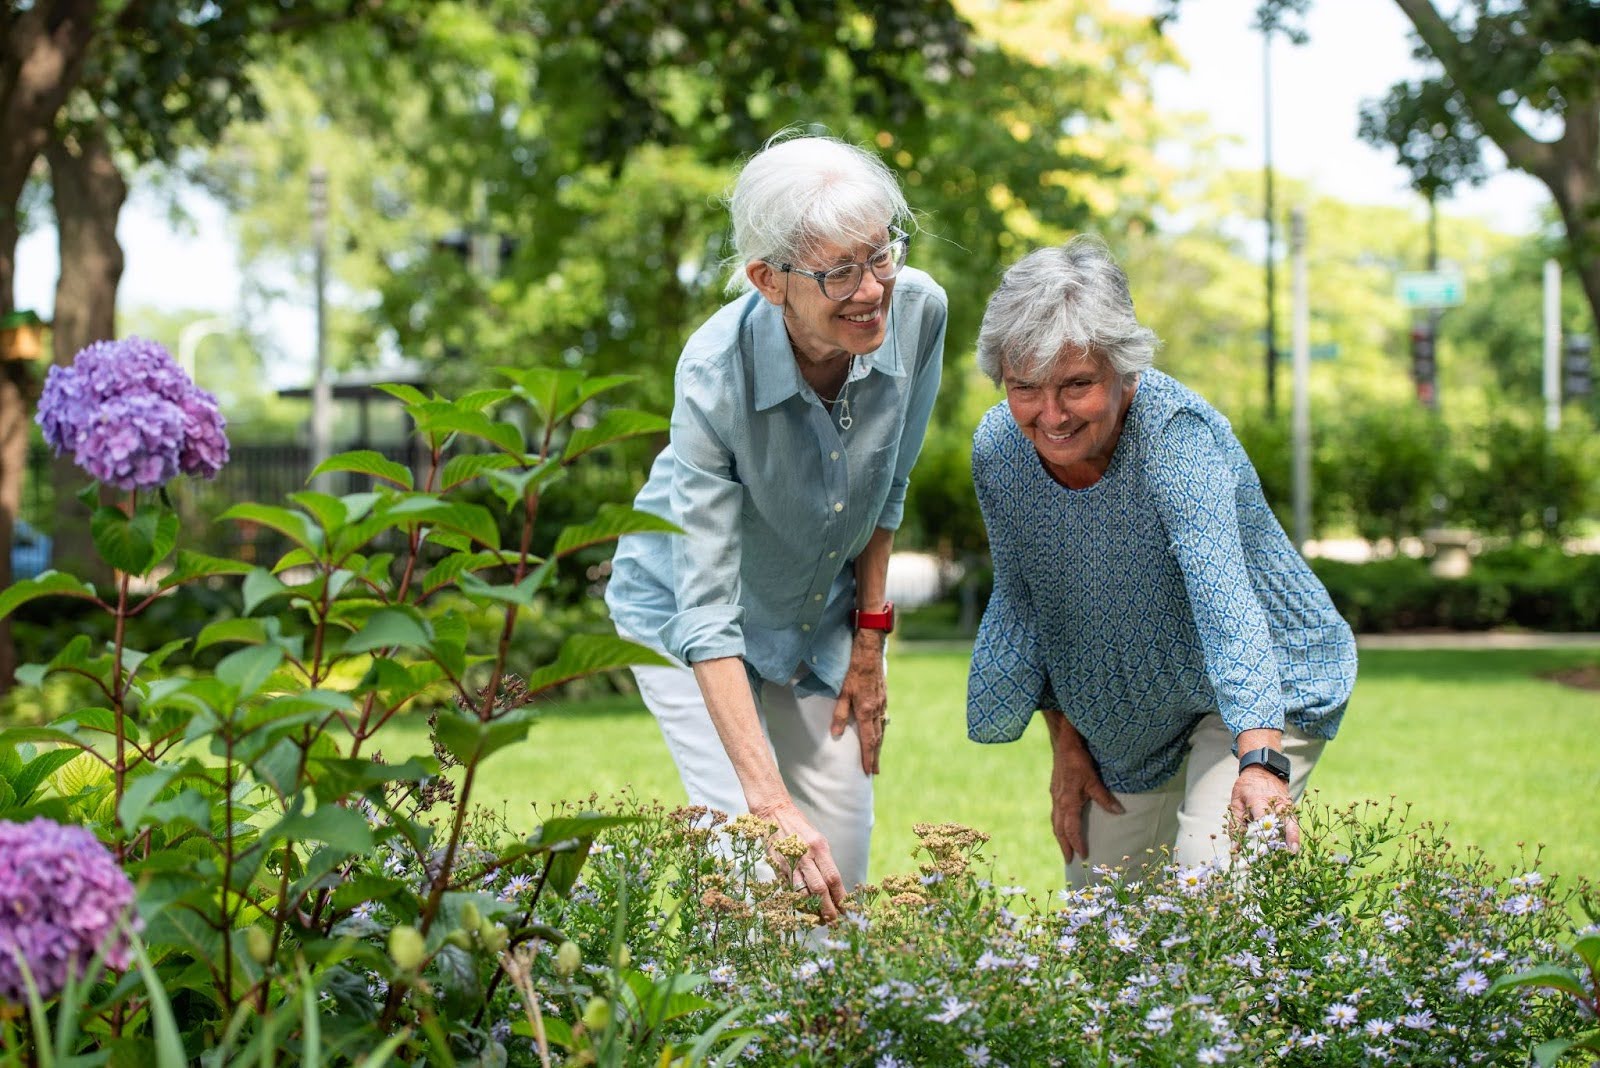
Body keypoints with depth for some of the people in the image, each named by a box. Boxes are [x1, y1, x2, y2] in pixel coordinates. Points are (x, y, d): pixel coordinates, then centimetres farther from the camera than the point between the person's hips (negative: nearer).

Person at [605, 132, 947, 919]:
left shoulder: (918, 310, -23)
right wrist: (770, 804, -42)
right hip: (686, 605, -4)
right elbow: (708, 615, -35)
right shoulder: (715, 374, -35)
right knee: (761, 873, -15)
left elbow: (887, 486, -2)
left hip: (823, 613, 4)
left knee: (843, 870, 3)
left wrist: (869, 639, 0)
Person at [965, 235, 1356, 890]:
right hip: (1121, 723, 6)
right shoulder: (996, 448, -15)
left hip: (1258, 693, -5)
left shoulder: (1178, 435, -32)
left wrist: (1260, 761, -59)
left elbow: (1223, 596, -47)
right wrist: (1066, 743, 1)